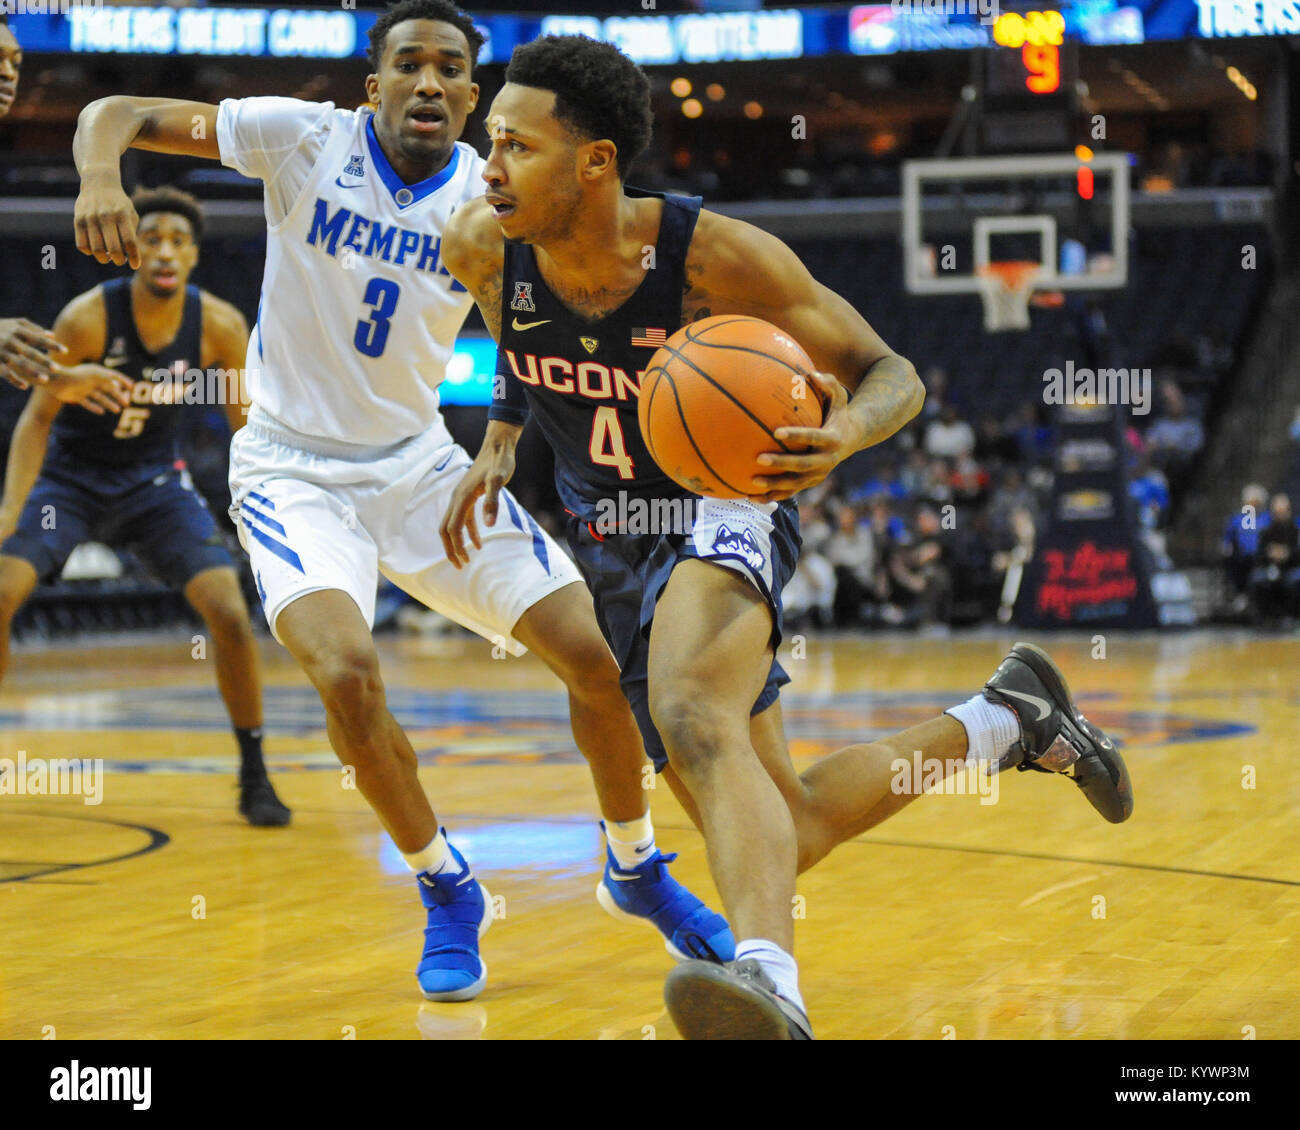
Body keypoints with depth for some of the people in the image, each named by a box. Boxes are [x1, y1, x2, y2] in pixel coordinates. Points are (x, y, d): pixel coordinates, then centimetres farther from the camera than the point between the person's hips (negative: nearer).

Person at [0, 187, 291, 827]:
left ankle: (255, 779, 2)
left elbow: (247, 427, -3)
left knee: (230, 612, -14)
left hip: (153, 480, 1)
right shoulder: (88, 318, -23)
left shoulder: (220, 327, -15)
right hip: (70, 476, -1)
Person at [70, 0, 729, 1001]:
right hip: (293, 470, -3)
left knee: (601, 654, -6)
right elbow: (115, 113, -12)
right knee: (347, 671, -28)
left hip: (420, 464, 3)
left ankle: (637, 870, 20)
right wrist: (102, 178, -33)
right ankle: (448, 891, -2)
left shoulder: (494, 200, -6)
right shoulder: (307, 140, -12)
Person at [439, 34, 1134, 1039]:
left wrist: (843, 433, -36)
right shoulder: (483, 249, -11)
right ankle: (1003, 722, 31)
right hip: (615, 547, 6)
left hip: (724, 511, -6)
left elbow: (892, 374, -14)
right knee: (781, 835, 9)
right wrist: (495, 450, 4)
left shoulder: (716, 257, -23)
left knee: (691, 720, -40)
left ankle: (771, 985, -60)